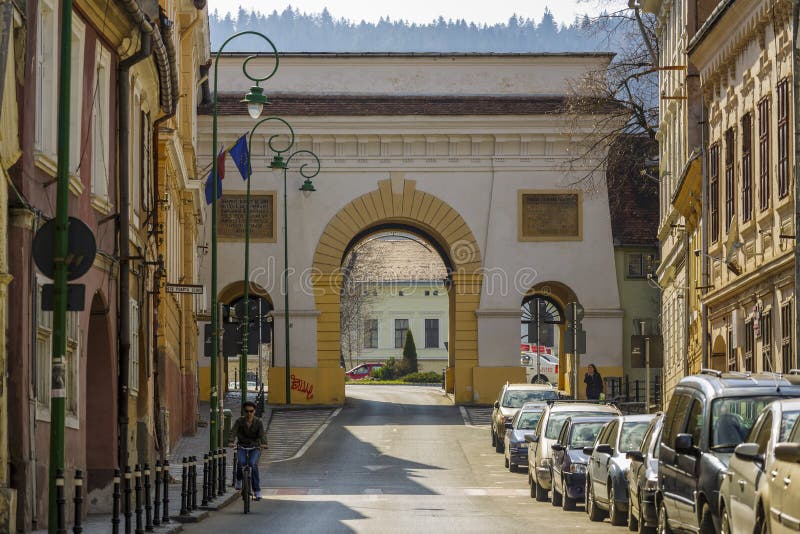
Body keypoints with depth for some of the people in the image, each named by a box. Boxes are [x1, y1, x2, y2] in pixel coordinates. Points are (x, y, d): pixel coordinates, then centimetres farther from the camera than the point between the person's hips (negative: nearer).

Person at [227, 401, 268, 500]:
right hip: (242, 448, 1)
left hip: (255, 448, -1)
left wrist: (263, 443, -42)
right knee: (241, 462, -28)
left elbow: (262, 433, -21)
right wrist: (231, 442, -40)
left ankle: (257, 491, -22)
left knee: (253, 464, -27)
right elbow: (233, 431, -20)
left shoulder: (258, 422, -7)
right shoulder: (240, 421, -6)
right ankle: (239, 479, 4)